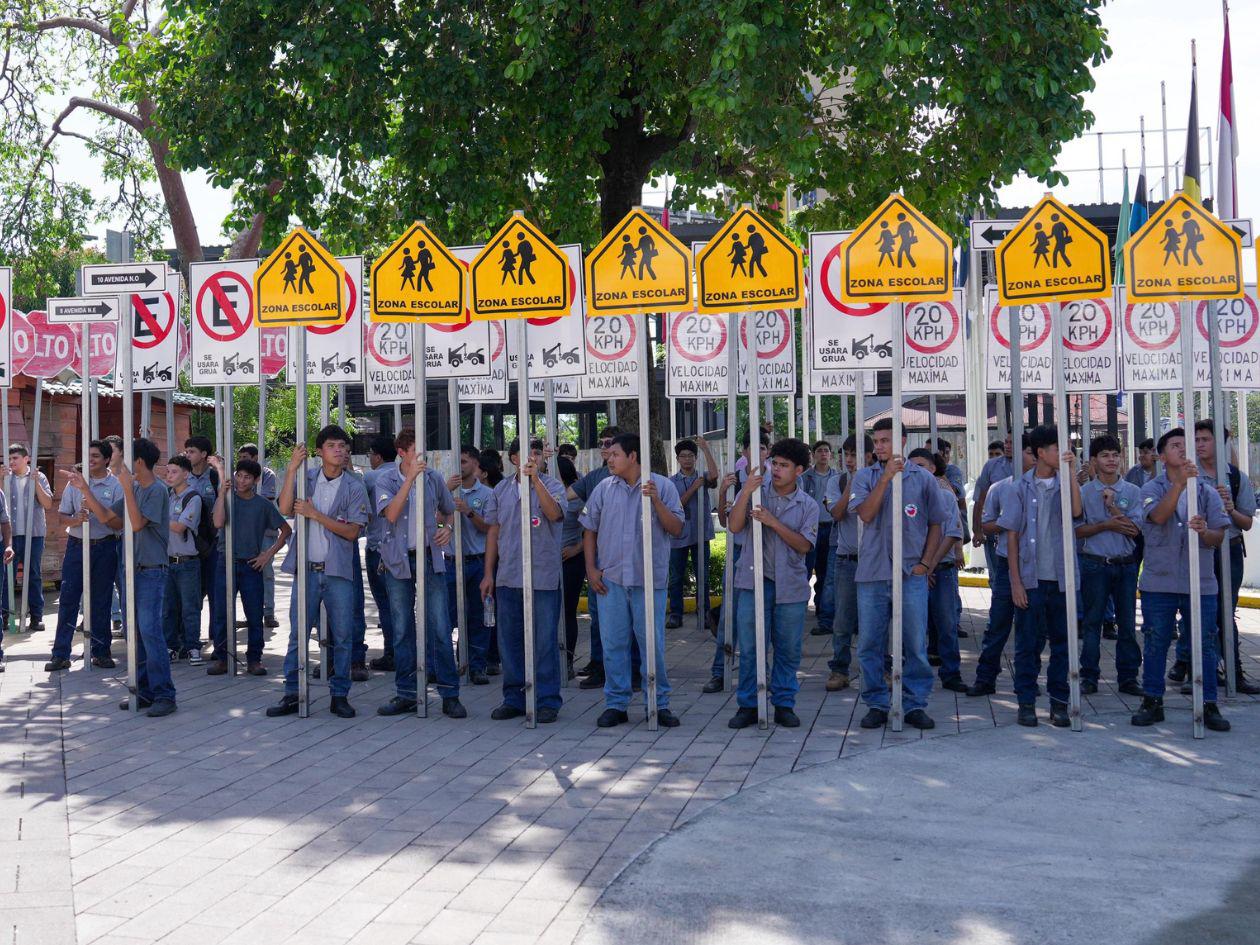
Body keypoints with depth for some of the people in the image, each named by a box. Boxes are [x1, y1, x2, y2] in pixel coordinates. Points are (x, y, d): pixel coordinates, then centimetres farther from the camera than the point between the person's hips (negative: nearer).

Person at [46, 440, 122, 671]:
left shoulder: (116, 485, -2)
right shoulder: (75, 481, 4)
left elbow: (117, 522, -9)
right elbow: (63, 515, 7)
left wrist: (93, 506, -20)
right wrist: (75, 520, -15)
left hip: (104, 547, -1)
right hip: (76, 545, 2)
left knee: (101, 602, 6)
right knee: (68, 599, 0)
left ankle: (100, 652, 16)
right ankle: (60, 654, 4)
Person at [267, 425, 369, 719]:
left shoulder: (354, 488, 2)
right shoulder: (306, 478, 4)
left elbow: (352, 532, -5)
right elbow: (285, 509, -11)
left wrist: (315, 514, -12)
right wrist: (292, 469, -15)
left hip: (339, 572, 0)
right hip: (307, 569, 1)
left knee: (342, 636, 3)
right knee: (298, 634, 4)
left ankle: (340, 695, 13)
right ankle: (292, 694, 11)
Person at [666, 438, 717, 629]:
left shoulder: (703, 477, 4)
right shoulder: (672, 482, 3)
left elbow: (714, 475, -19)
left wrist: (706, 449, -19)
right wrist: (694, 488, -15)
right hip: (679, 535, 0)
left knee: (703, 576, 4)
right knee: (676, 577, 5)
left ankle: (704, 613, 11)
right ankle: (675, 614, 11)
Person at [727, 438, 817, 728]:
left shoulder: (808, 505, 4)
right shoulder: (755, 490, 2)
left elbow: (804, 545, -7)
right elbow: (735, 526, -9)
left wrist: (773, 522, -16)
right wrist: (746, 492, -19)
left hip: (791, 584, 1)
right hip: (754, 580, -1)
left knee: (788, 649, 6)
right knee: (750, 647, 0)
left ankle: (784, 705, 18)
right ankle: (748, 705, 9)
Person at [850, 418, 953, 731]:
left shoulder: (923, 478, 5)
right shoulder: (865, 476, 5)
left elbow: (936, 524, 10)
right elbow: (866, 514, -10)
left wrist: (925, 563, 0)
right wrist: (887, 476, -16)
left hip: (911, 574, -1)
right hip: (871, 573, 1)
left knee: (916, 644, 2)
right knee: (869, 644, 4)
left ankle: (915, 704, 14)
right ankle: (877, 704, 16)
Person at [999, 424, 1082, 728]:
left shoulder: (1065, 484, 5)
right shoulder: (1023, 487, 1)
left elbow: (1076, 512, -17)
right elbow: (1012, 536, 1)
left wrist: (1071, 473, -17)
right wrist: (1016, 581, -5)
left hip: (1062, 577, 2)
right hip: (1030, 578, -1)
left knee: (1062, 641, 7)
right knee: (1028, 643, 3)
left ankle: (1059, 702, 16)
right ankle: (1026, 702, 12)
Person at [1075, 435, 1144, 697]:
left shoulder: (1132, 492, 4)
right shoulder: (1084, 492, 1)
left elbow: (1134, 529, -6)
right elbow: (1077, 530, -3)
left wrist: (1112, 506, -13)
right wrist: (1106, 525, -15)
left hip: (1126, 565, 1)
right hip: (1095, 564, -1)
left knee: (1127, 622, 5)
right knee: (1092, 621, 3)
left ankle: (1128, 676, 14)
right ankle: (1089, 676, 9)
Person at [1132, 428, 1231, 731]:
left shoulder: (1207, 492, 7)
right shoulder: (1152, 488, 3)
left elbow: (1219, 537, 3)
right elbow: (1158, 516, -18)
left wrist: (1204, 531, -21)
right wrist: (1180, 482, -27)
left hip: (1200, 582, 1)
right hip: (1159, 581, -1)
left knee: (1205, 645, 2)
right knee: (1155, 643, 5)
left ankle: (1208, 705, 12)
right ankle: (1152, 702, 16)